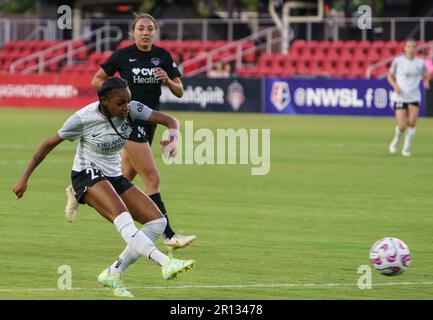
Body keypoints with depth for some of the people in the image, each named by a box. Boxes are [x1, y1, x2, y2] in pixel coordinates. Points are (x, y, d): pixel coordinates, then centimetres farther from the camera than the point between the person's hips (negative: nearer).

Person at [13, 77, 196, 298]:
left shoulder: (131, 109, -8)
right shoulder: (83, 118, -18)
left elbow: (168, 120, -10)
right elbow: (49, 144, -7)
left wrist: (173, 138, -35)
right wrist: (24, 178, -5)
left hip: (114, 177, 7)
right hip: (88, 174, -7)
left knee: (158, 222, -7)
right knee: (123, 218, -34)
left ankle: (112, 274, -3)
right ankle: (165, 263, -52)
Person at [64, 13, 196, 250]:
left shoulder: (163, 56, 5)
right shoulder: (123, 55, -6)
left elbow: (179, 92, 6)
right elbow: (97, 79, 5)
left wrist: (168, 80, -14)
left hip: (149, 120, 6)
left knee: (125, 178, 15)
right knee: (152, 178, -11)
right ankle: (168, 236, -11)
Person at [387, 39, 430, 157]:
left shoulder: (420, 63, 1)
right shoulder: (398, 61, -4)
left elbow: (425, 76, 14)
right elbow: (390, 75, 6)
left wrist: (426, 82, -9)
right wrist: (395, 86, -12)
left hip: (414, 97, 2)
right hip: (400, 97, -2)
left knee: (412, 123, -13)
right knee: (402, 126, -8)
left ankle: (406, 148, 4)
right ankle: (396, 140, 26)